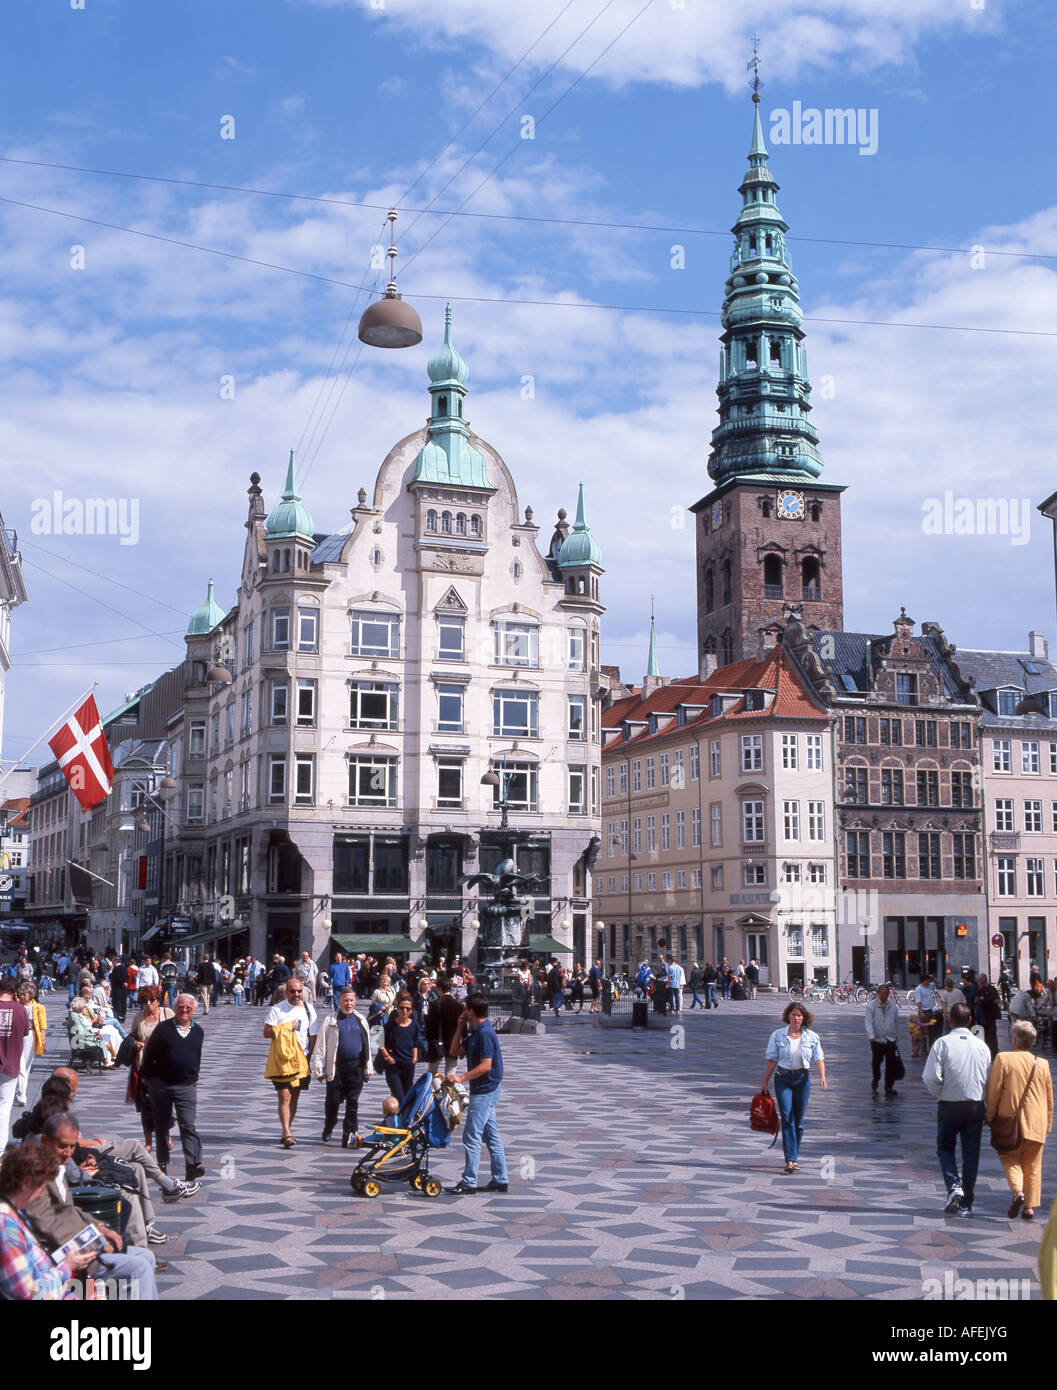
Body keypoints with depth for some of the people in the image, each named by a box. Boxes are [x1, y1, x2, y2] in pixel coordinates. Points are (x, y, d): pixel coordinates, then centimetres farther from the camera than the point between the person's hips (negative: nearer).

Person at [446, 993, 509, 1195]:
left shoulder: (485, 1033, -18)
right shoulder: (475, 1032, 13)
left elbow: (486, 1066, -24)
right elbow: (456, 1049, 22)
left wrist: (461, 1078, -23)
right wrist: (460, 1027, 12)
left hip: (484, 1091, -10)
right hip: (487, 1090, 10)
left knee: (471, 1137, -7)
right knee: (491, 1136, 12)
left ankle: (469, 1184, -5)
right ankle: (500, 1180, 17)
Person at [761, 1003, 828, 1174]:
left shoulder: (812, 1037, 1)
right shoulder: (777, 1036, -1)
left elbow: (819, 1058, -2)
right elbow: (772, 1060, 4)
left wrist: (822, 1076, -18)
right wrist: (765, 1081, 5)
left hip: (803, 1079, 2)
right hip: (783, 1078, -1)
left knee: (798, 1120, 7)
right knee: (787, 1118, -10)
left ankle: (794, 1156, 21)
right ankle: (790, 1159, -13)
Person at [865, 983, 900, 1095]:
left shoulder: (893, 1006, 7)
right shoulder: (871, 1006, -3)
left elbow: (896, 1023, 14)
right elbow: (869, 1023, -9)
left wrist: (897, 1040, 15)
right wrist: (871, 1037, -23)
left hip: (890, 1040, 2)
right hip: (877, 1040, -2)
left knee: (891, 1064, 1)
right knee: (875, 1063, 4)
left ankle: (889, 1087, 12)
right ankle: (874, 1086, 23)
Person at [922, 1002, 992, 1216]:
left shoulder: (942, 1043, -9)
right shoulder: (981, 1045, 1)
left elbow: (931, 1077, -14)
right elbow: (990, 1080, 3)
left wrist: (940, 1094, 4)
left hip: (949, 1105, -2)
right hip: (976, 1106, 3)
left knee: (945, 1148, 13)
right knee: (971, 1153, 10)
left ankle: (953, 1185, -10)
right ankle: (966, 1203, 12)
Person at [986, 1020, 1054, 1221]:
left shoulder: (1003, 1059, -9)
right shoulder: (1043, 1064, 2)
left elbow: (993, 1092, -8)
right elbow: (1049, 1100, 10)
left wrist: (990, 1116, 5)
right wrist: (1047, 1127, 19)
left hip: (1010, 1122, -3)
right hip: (1037, 1125, 3)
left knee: (1010, 1159, 10)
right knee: (1033, 1166, 11)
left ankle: (1017, 1191, -15)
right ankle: (1030, 1207, 9)